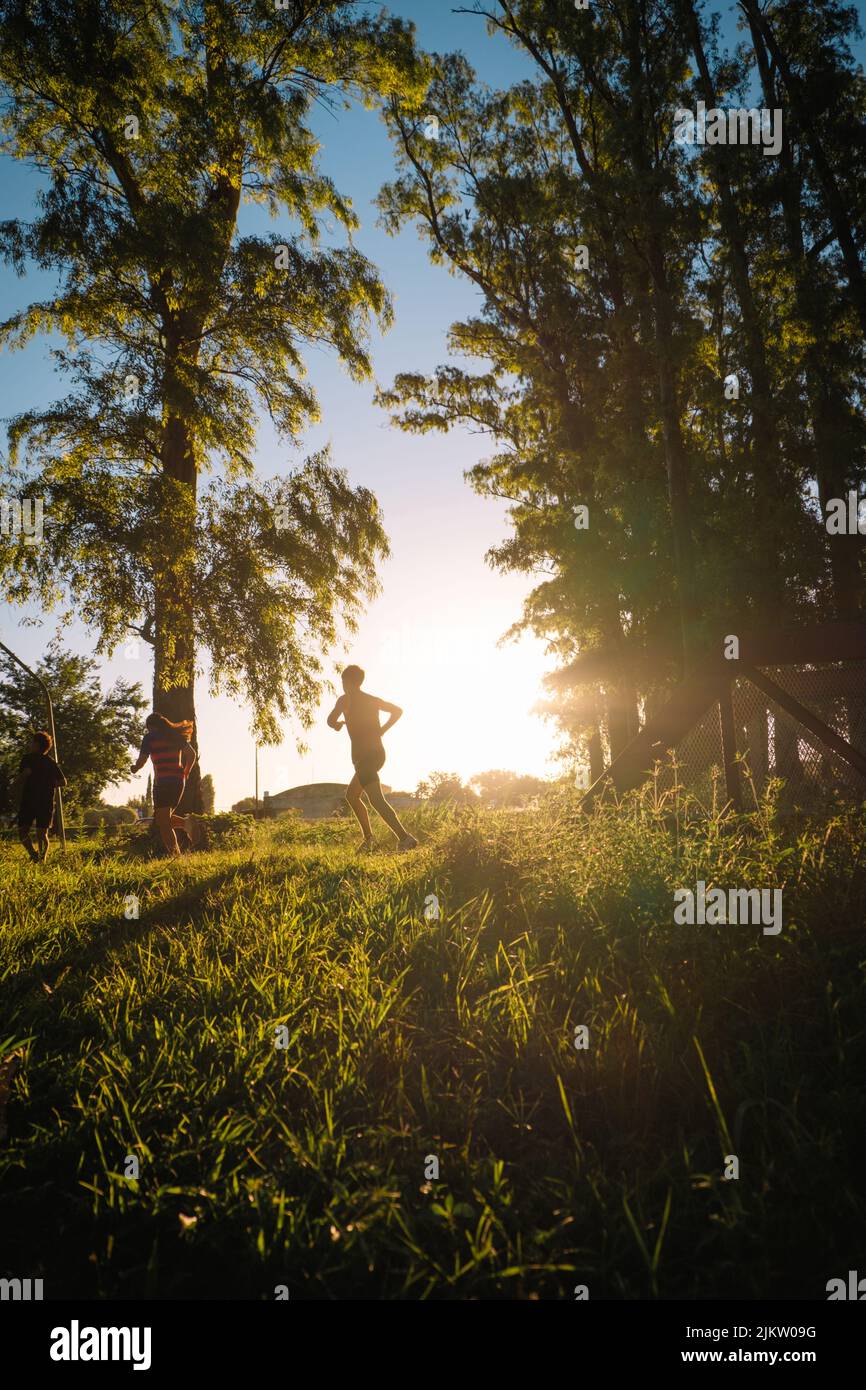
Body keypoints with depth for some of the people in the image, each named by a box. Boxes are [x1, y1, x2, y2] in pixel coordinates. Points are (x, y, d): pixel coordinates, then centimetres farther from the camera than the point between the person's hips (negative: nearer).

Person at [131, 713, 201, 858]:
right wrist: (185, 773, 17)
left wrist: (134, 769, 18)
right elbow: (192, 754, 8)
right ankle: (187, 822, -6)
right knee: (165, 818, 21)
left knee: (163, 822, -2)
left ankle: (176, 855, -13)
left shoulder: (150, 738, 0)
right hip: (179, 780, 6)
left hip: (162, 781, -6)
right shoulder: (176, 736, 14)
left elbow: (141, 760, -3)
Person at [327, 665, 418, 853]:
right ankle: (368, 838, 17)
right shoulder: (373, 700, 16)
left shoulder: (346, 699, -2)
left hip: (363, 755, -8)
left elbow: (331, 720, -12)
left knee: (377, 800, -14)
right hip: (378, 753, 8)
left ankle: (405, 837, -27)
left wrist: (339, 723, 11)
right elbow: (397, 711, 19)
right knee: (351, 795, 22)